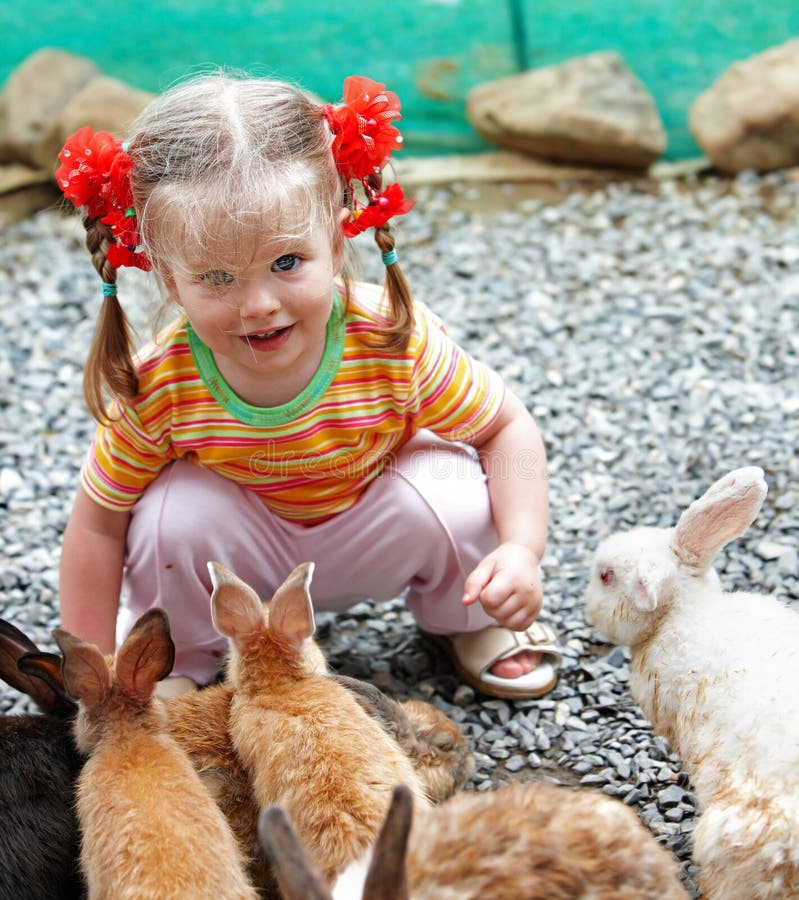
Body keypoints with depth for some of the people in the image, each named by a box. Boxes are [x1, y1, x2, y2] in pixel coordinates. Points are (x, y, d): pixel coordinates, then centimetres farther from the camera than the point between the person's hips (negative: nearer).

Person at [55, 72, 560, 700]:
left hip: (376, 535, 1)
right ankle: (177, 658, 3)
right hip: (242, 549, 0)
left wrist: (522, 550, -33)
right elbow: (98, 524, -17)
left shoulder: (397, 343, -33)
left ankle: (464, 621, 8)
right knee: (173, 518, -29)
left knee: (454, 498, -27)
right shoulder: (158, 388, -30)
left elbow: (509, 429, -18)